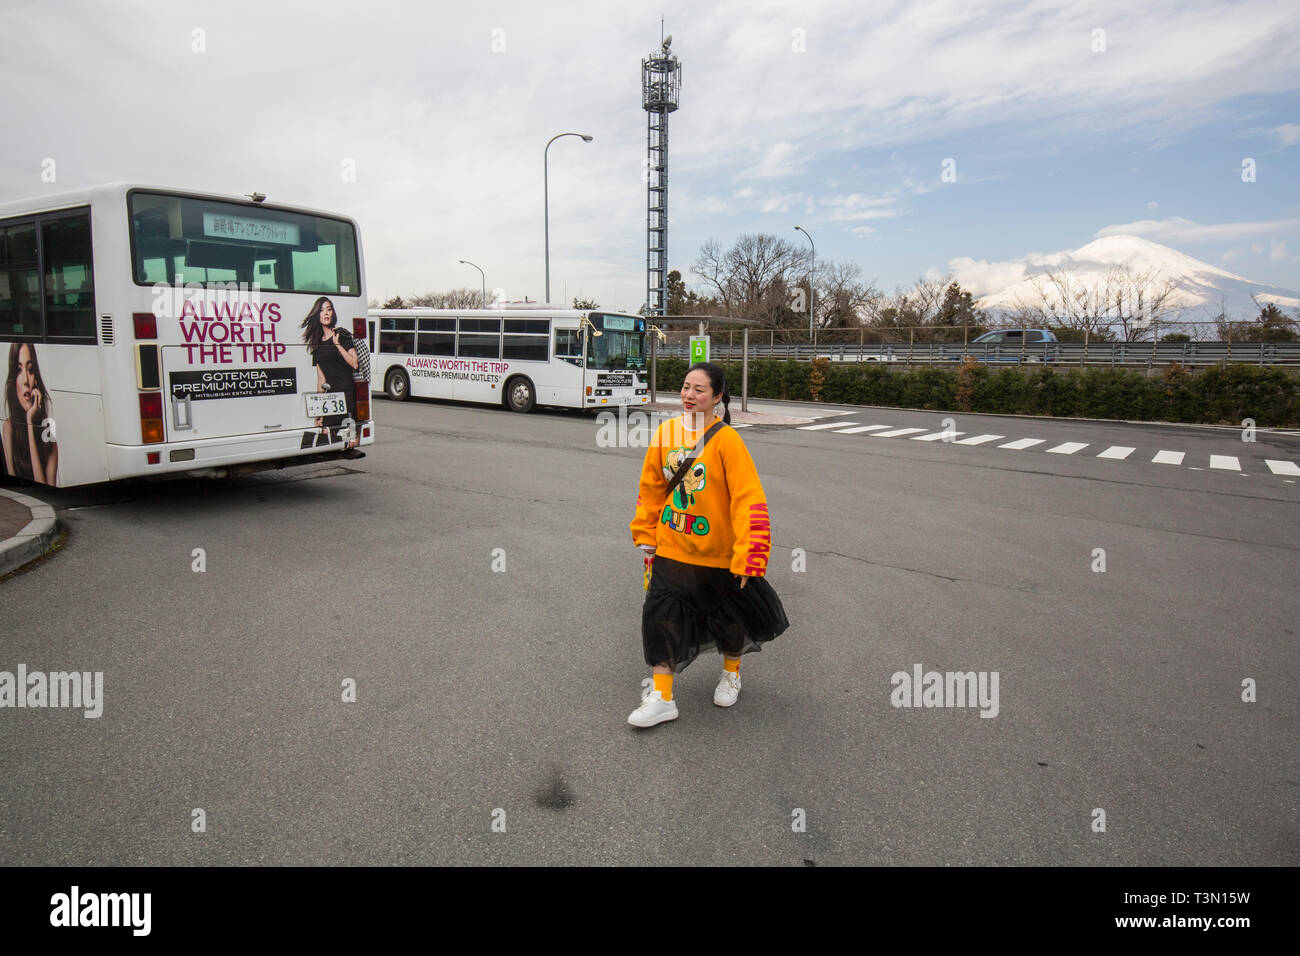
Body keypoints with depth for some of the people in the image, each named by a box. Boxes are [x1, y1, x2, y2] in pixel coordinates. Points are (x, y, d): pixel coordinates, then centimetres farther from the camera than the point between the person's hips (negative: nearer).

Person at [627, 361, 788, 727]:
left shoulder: (726, 440, -18)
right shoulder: (666, 432, -3)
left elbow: (749, 500, -19)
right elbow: (651, 488, 9)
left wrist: (748, 556, -22)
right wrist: (646, 535, 11)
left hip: (719, 553, -3)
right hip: (672, 549, 4)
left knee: (728, 617, 15)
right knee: (661, 615, -1)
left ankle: (731, 674, 44)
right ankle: (661, 699, 12)